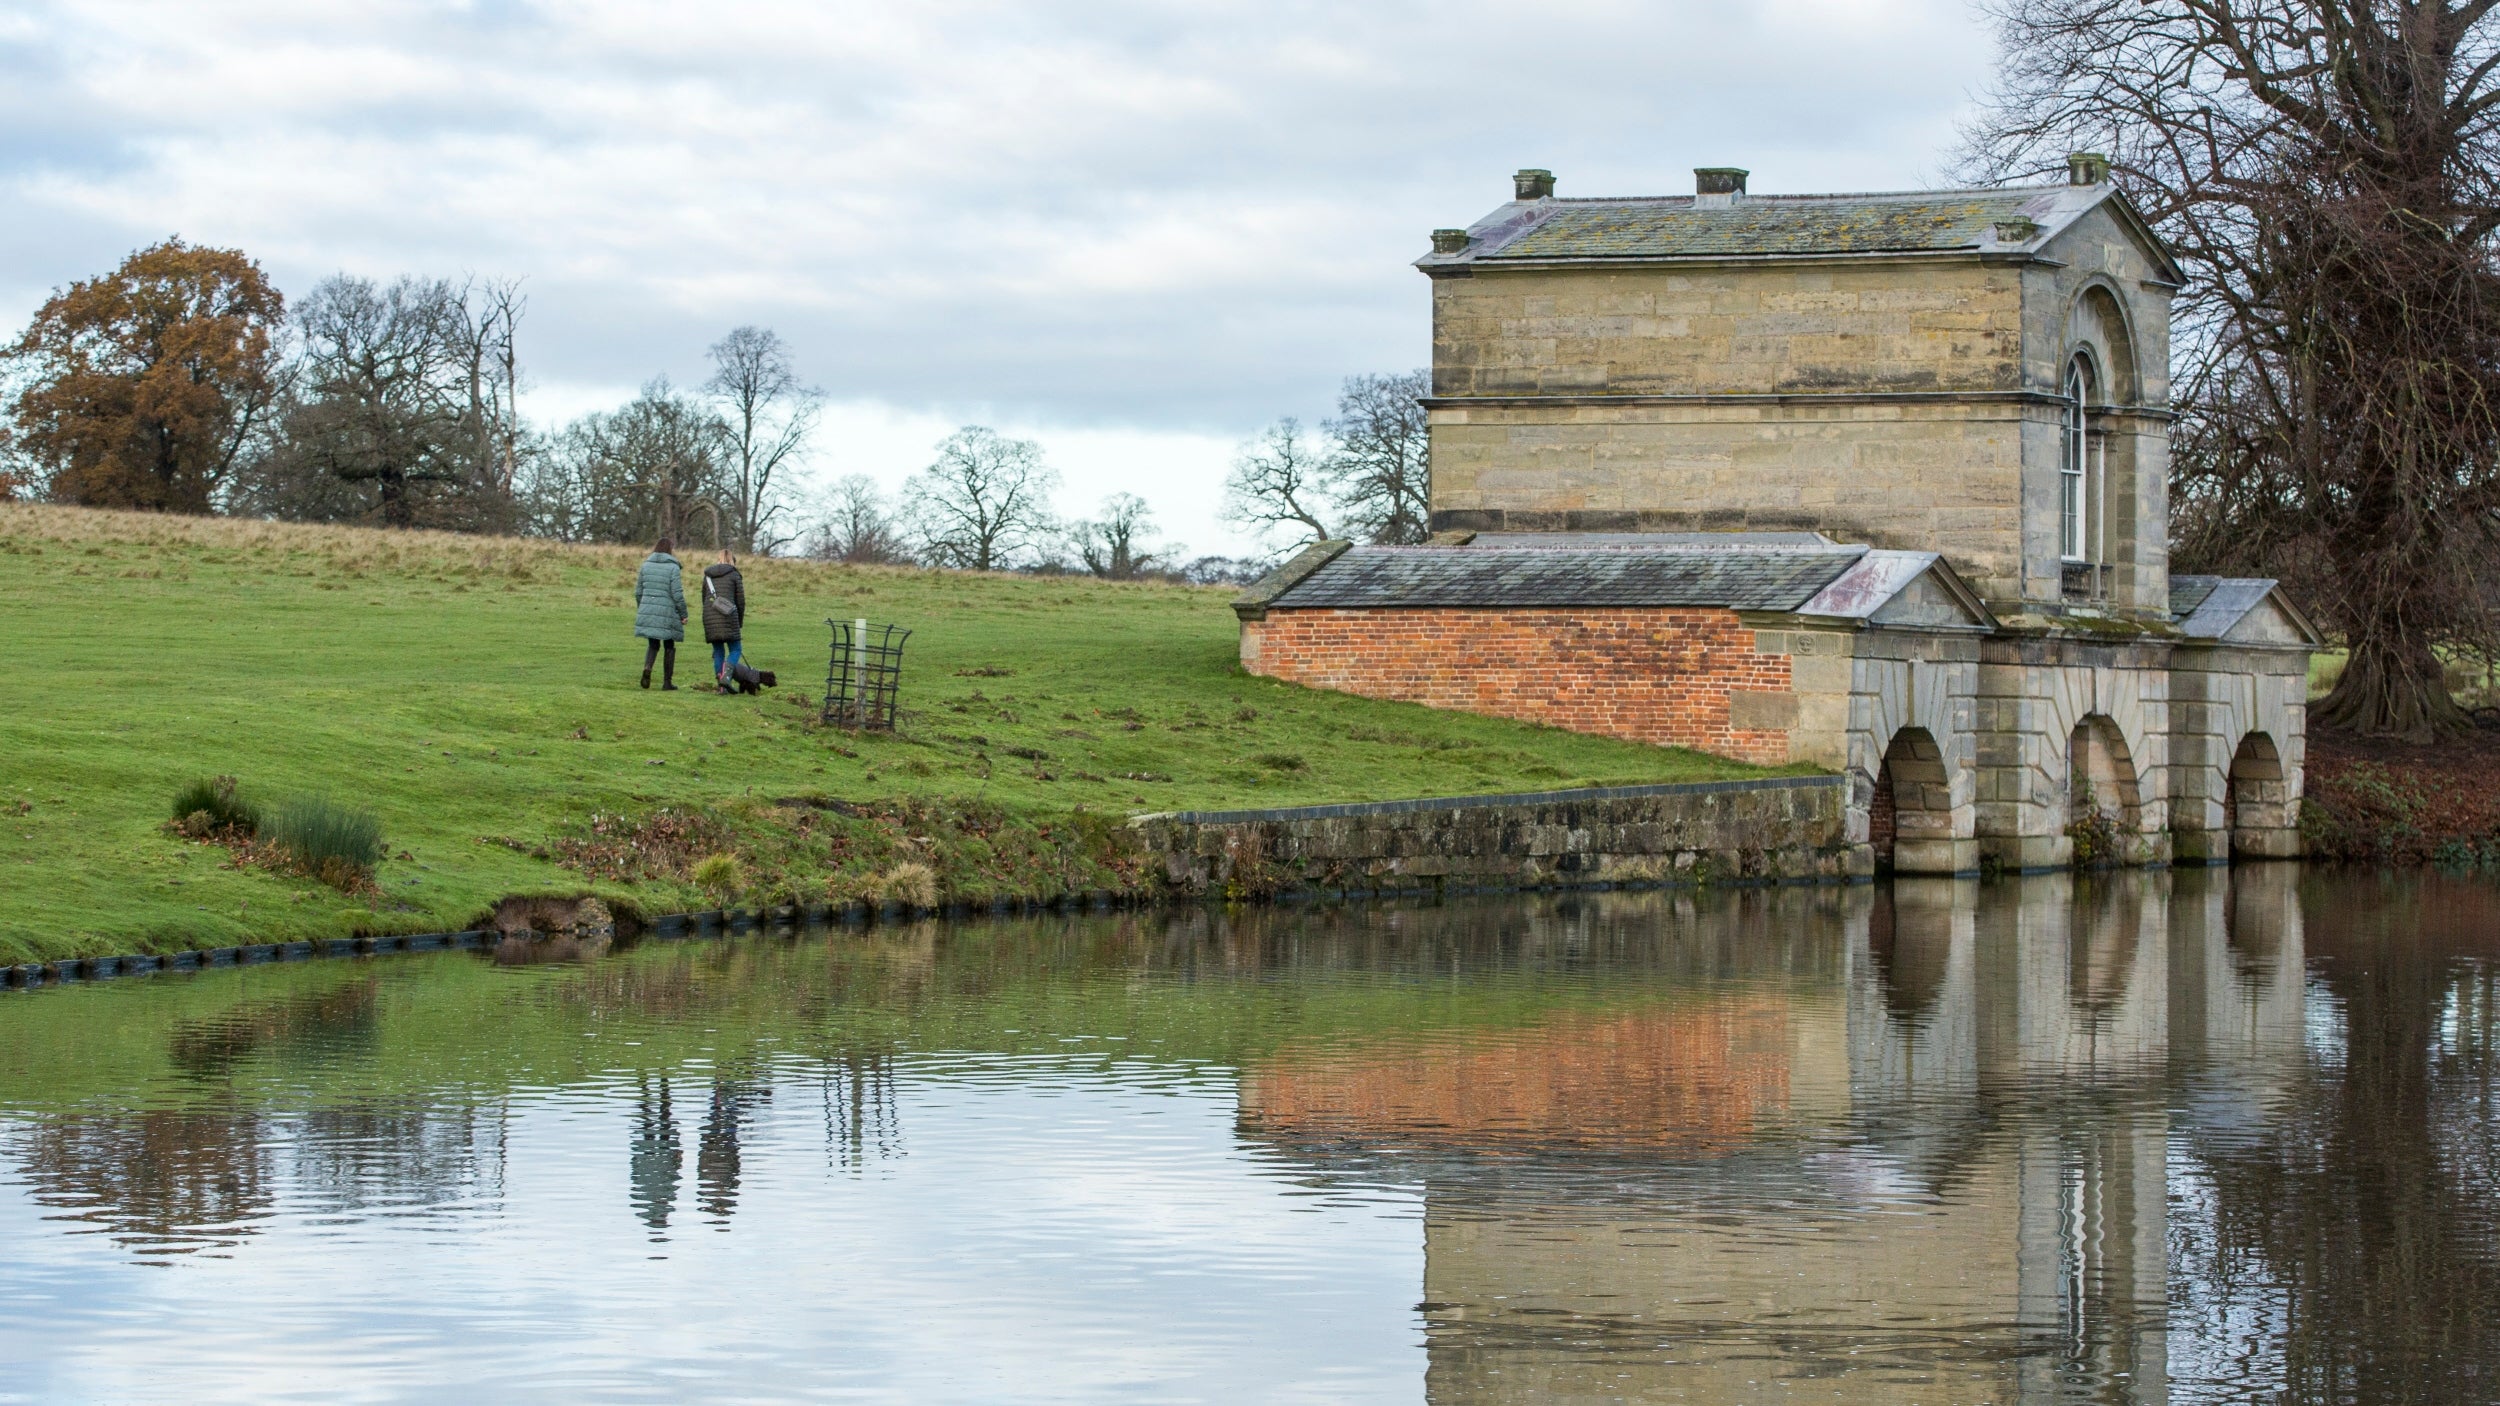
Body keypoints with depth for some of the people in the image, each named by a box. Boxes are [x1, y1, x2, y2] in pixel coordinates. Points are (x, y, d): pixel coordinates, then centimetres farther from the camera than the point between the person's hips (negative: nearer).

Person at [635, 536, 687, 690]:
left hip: (647, 612, 4)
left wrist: (641, 609, 22)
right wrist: (683, 614, -2)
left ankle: (647, 667, -15)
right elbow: (677, 594, -12)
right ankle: (667, 682, 12)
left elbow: (638, 592, 9)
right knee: (669, 647, 10)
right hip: (667, 613, -4)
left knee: (653, 644, 14)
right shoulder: (673, 568, -9)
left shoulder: (646, 565, 6)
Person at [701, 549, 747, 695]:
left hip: (709, 617, 4)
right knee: (734, 650, 4)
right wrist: (740, 623, 14)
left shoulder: (708, 576, 18)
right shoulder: (734, 575, 5)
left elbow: (704, 600, 18)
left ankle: (722, 687, 4)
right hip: (727, 617, -4)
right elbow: (740, 601, 3)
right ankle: (726, 677, -19)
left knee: (718, 652, 9)